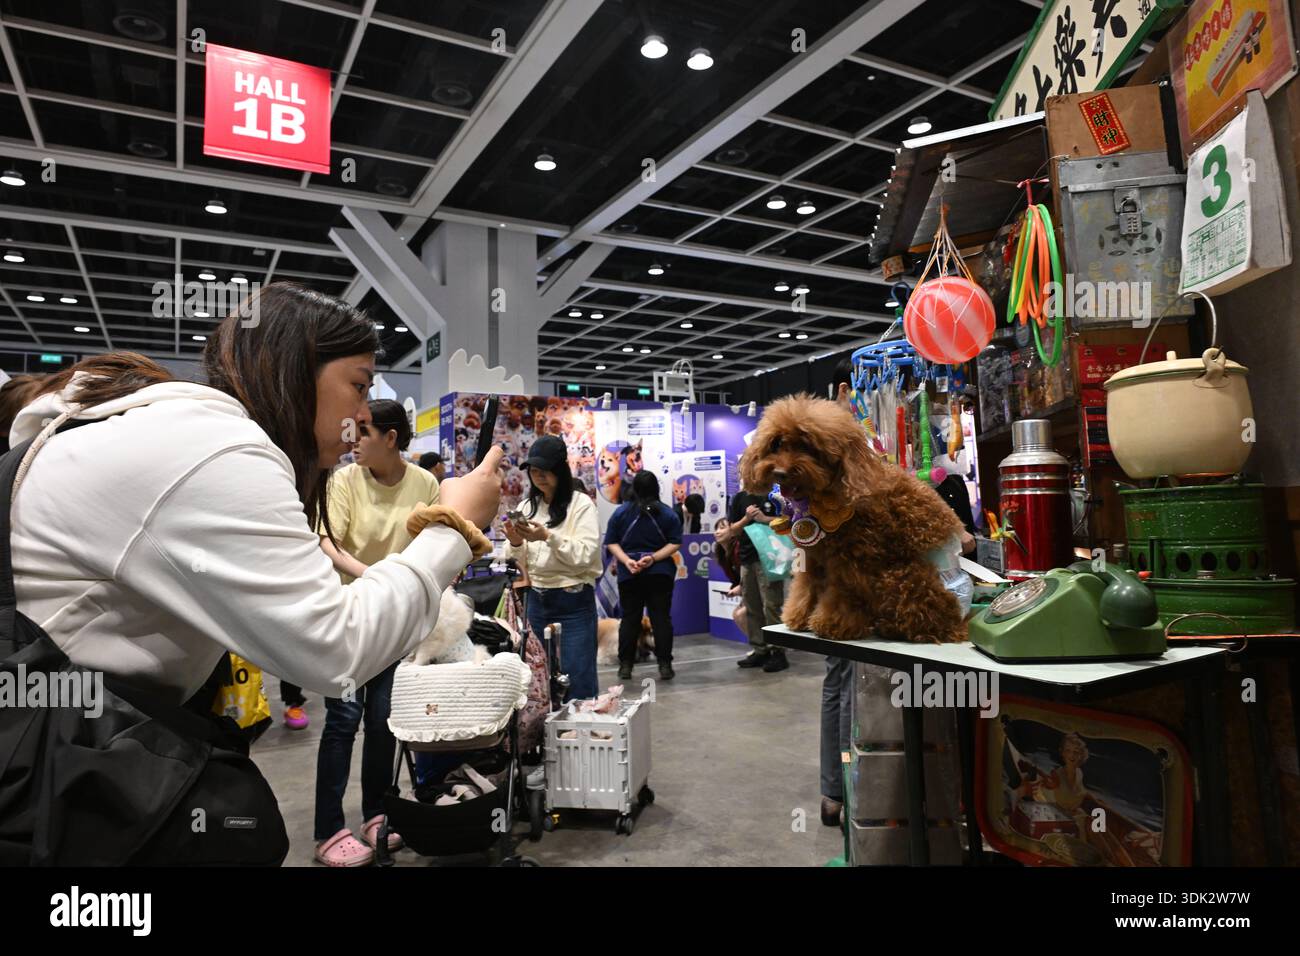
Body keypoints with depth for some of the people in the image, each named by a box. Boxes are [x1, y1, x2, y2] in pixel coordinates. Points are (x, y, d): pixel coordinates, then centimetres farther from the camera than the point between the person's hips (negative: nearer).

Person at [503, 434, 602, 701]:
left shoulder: (582, 504, -6)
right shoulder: (527, 507, 9)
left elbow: (585, 555, -16)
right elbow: (523, 564, 10)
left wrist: (548, 536, -25)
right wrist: (516, 544, -11)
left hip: (574, 603, -5)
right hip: (537, 602, 5)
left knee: (578, 681, -2)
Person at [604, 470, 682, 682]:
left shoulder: (621, 512, 0)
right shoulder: (668, 513, 0)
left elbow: (611, 543, -3)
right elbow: (675, 544, -5)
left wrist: (626, 561, -10)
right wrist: (654, 557, -11)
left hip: (629, 575, 0)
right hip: (661, 573, 0)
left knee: (630, 619, 8)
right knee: (662, 618, 4)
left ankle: (625, 665, 11)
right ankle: (664, 665, 5)